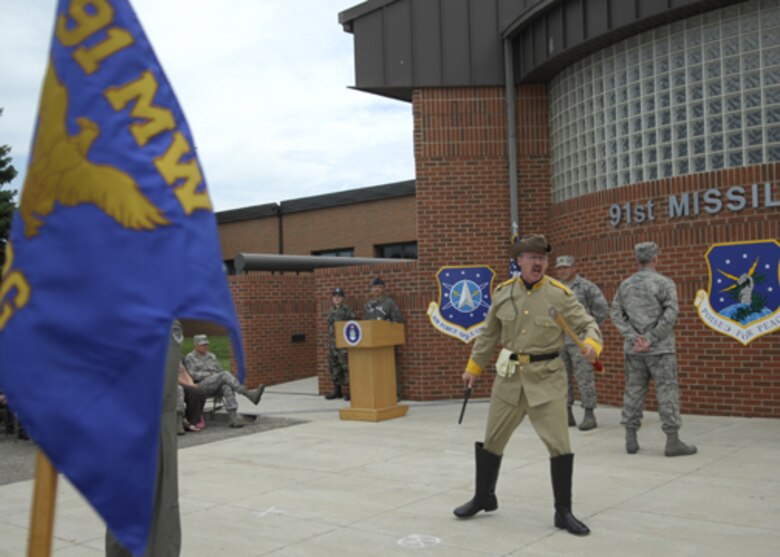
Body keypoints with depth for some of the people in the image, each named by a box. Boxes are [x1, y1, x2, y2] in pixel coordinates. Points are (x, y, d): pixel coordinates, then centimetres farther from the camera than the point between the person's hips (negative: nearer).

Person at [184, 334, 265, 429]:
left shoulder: (211, 356, 23)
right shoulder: (189, 358, 7)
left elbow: (220, 371, 20)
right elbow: (193, 375, -5)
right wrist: (211, 374, -10)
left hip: (216, 387, 5)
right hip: (201, 387, -5)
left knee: (227, 387, -34)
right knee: (225, 374, -31)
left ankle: (233, 417, -49)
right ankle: (249, 394, -42)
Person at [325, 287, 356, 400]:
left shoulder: (347, 310, -3)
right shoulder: (331, 311, 15)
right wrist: (329, 340, 17)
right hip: (332, 342, 7)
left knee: (346, 366, -8)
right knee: (333, 366, 9)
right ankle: (337, 391, 18)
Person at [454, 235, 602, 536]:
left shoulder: (560, 294, -9)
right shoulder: (503, 293, 1)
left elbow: (587, 324, -8)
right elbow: (489, 335, 12)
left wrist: (592, 344, -30)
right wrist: (473, 367, 17)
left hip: (547, 377, -3)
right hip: (510, 375, 3)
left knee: (559, 444, -5)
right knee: (492, 440, 14)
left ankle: (563, 512, 12)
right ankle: (483, 497, 35)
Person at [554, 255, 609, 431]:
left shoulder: (587, 287, -4)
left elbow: (602, 309, -4)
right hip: (558, 341, 6)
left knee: (584, 377, -5)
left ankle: (589, 415, 1)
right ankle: (567, 414, 15)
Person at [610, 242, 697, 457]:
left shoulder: (625, 285, 8)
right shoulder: (664, 283, -6)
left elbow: (616, 313, 2)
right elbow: (671, 313, -16)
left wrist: (633, 337, -6)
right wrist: (651, 339, -14)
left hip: (633, 349, 5)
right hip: (660, 349, -5)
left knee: (633, 391, 10)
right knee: (667, 391, 0)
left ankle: (631, 439, 12)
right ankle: (673, 441, 0)